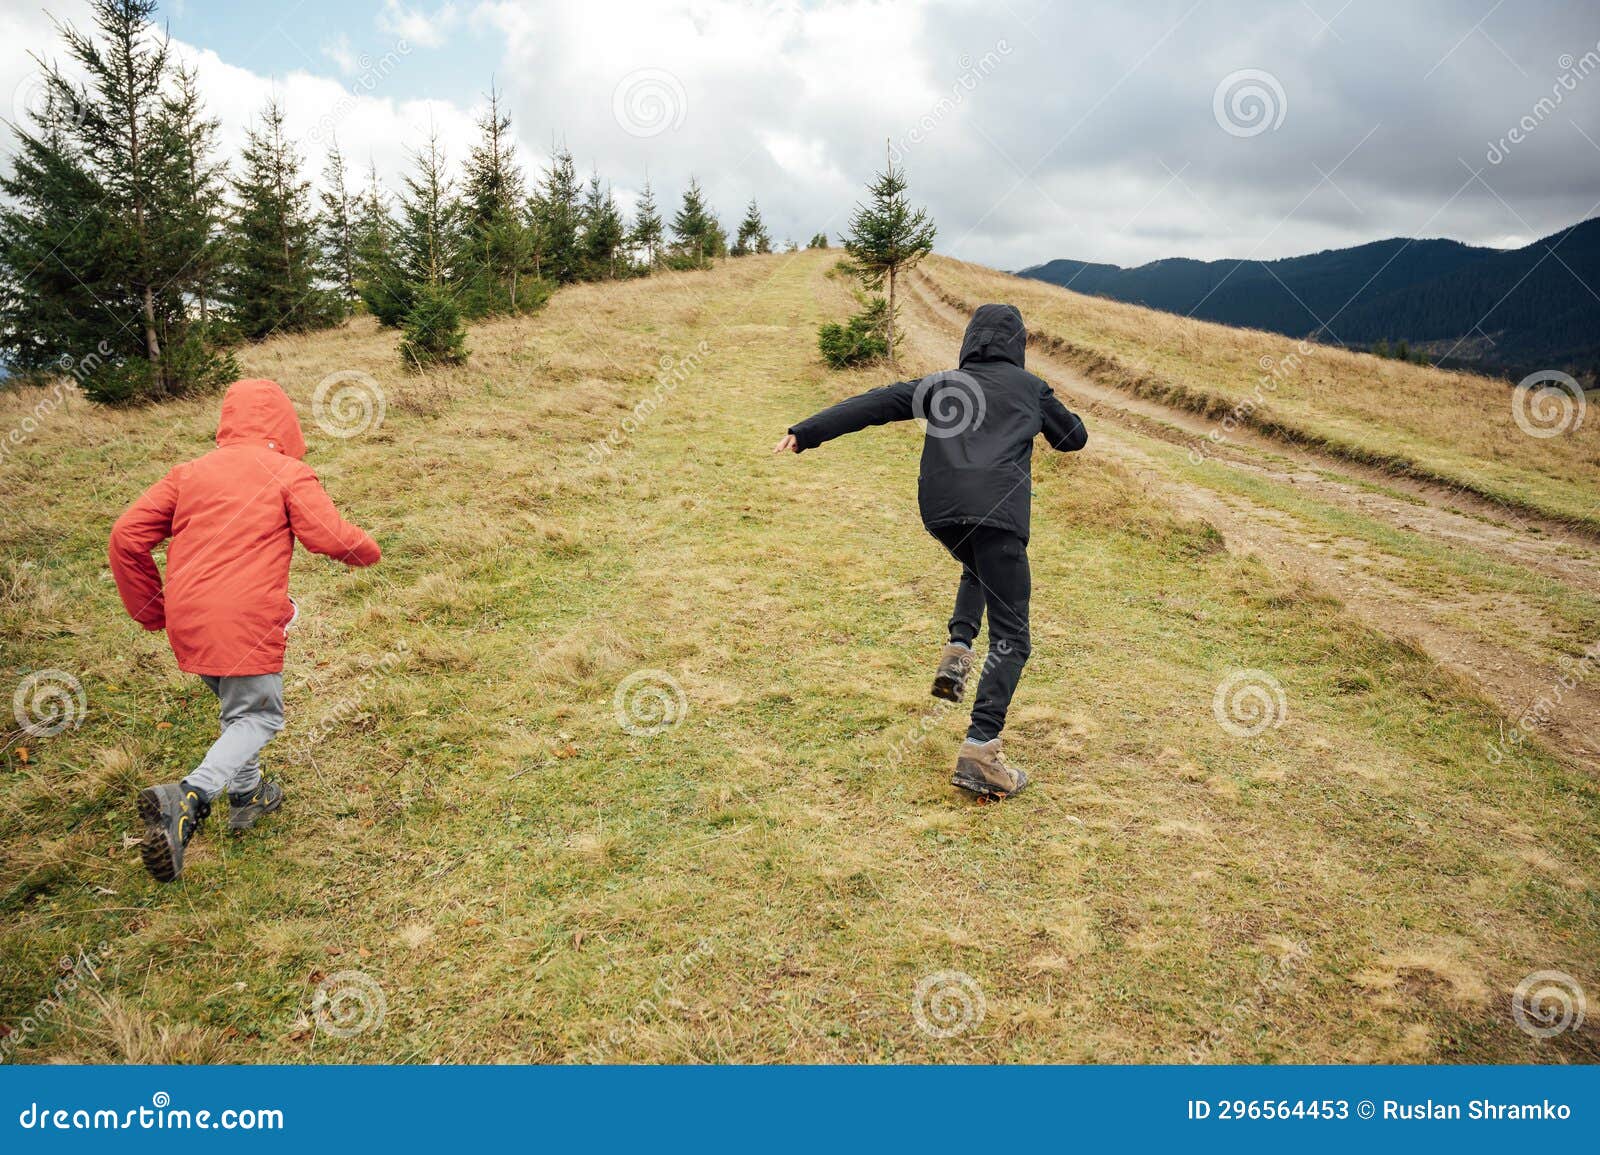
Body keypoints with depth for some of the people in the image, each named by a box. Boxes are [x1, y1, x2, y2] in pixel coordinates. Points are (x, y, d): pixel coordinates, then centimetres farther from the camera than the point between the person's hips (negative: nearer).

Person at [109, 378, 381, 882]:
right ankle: (188, 798, -16)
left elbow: (126, 536, 10)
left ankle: (246, 795, 37)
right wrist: (367, 550, 11)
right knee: (258, 716, 6)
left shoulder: (189, 472, 13)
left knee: (237, 706, 26)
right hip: (247, 624, -6)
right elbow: (330, 537, -11)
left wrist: (150, 610, 19)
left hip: (187, 622, 6)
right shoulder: (288, 474, -1)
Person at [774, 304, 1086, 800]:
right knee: (1009, 636, -1)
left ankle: (957, 651, 13)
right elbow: (1073, 437, 32)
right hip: (997, 511, -3)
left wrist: (806, 433, 10)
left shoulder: (939, 383, 23)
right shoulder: (1029, 386, 20)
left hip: (940, 511, 4)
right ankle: (979, 749, -15)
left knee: (978, 570, 36)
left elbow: (873, 404, 12)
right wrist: (1046, 413, 52)